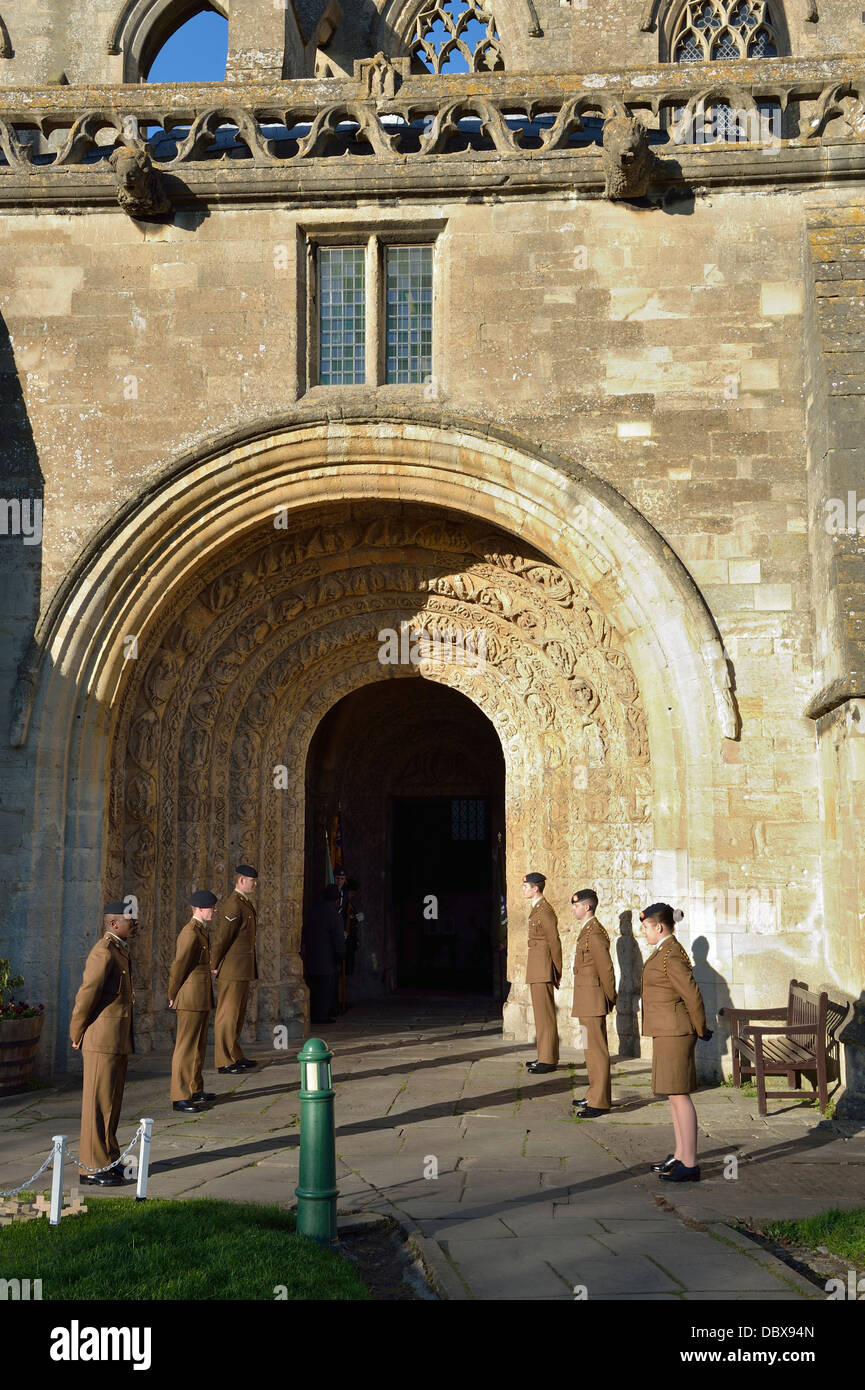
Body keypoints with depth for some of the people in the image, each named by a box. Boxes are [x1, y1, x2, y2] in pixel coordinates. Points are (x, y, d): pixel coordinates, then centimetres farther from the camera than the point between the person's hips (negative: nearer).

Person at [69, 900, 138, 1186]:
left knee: (112, 1101, 16)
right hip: (102, 1042, -10)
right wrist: (77, 1036, -7)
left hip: (118, 1042, 10)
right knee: (99, 1103, -2)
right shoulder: (104, 953, -17)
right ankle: (92, 1168, 5)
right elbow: (86, 995, -17)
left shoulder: (120, 951, 16)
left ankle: (109, 1160, 25)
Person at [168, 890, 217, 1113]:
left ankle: (195, 1090, 27)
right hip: (191, 999, -10)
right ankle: (180, 1097, -2)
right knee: (186, 1046, -5)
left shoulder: (200, 930, 14)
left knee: (198, 1044, 17)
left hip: (202, 999, 10)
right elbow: (179, 966, -15)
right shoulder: (190, 933, -18)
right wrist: (173, 996, -5)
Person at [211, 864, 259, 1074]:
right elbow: (221, 936, -19)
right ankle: (224, 1061, 0)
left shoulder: (246, 904, 16)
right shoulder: (233, 905, -17)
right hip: (233, 970, -10)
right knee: (228, 1014, -5)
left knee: (238, 1013, 16)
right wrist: (214, 966, -14)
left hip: (243, 970, 10)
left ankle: (234, 1055, 24)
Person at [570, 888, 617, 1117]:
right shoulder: (586, 931, 14)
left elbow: (606, 969, -16)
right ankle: (594, 1095, 26)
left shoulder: (595, 933, -17)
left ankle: (600, 1102, -2)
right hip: (585, 1003, 10)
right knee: (591, 1048, 16)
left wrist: (610, 999, -8)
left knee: (597, 1049, -6)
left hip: (593, 1001, -10)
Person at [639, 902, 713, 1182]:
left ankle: (689, 1165, -2)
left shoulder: (671, 955, -18)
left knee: (678, 1095, -7)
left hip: (674, 1033, -11)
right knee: (674, 1095, 16)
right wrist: (699, 1029, 20)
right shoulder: (664, 951, 14)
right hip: (666, 1032, 11)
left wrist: (701, 1030, -6)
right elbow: (688, 993, 19)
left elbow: (692, 994, -18)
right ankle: (680, 1156, 25)